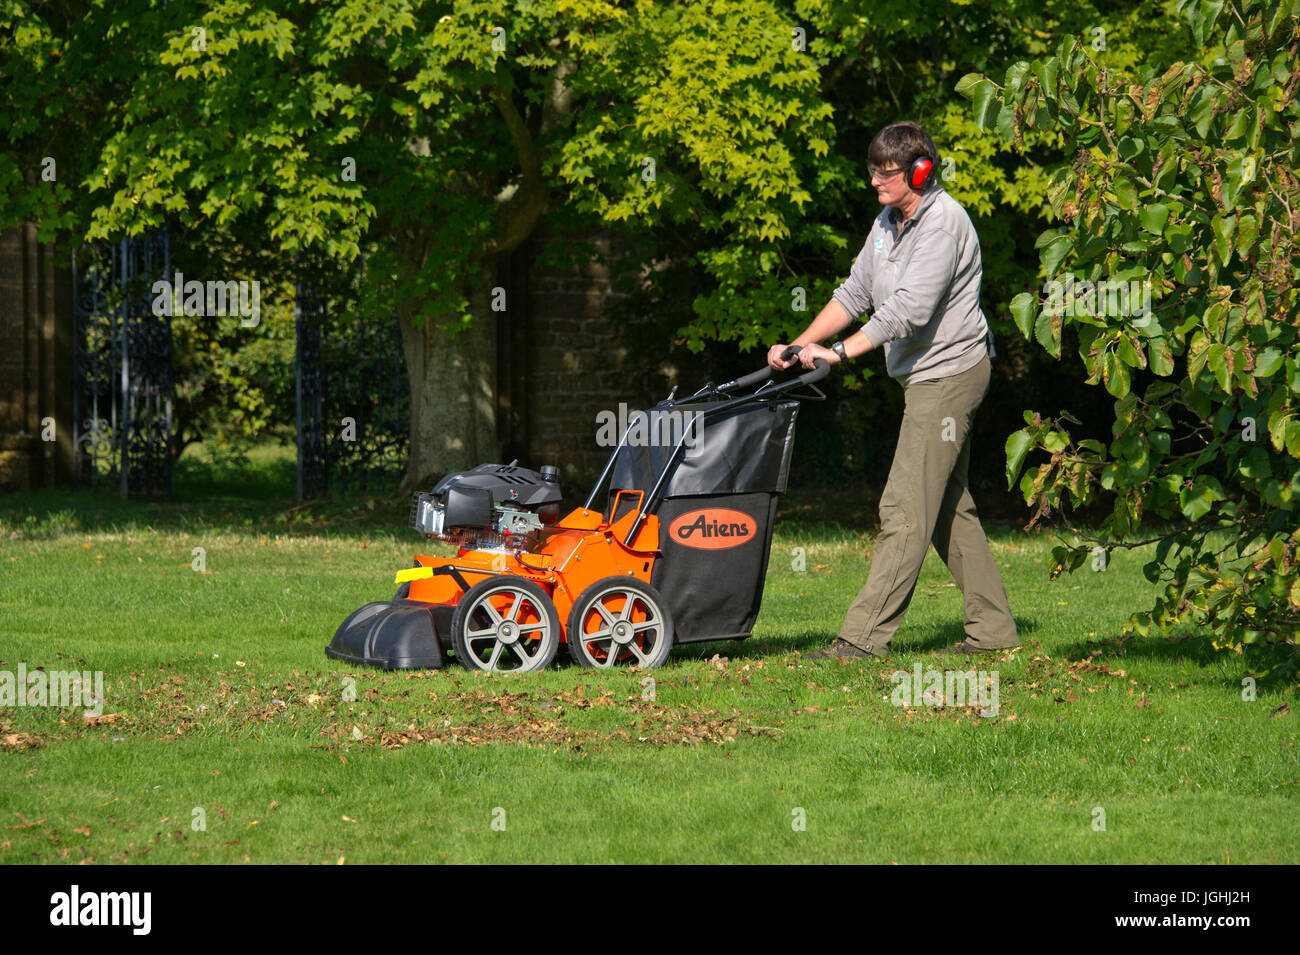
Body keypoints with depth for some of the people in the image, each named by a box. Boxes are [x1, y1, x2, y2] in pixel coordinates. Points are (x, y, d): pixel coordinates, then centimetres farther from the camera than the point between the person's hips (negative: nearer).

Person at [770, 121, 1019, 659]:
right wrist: (800, 346, 5)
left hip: (949, 372, -10)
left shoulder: (943, 223, -18)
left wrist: (841, 351, -26)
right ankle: (992, 628, 18)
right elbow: (856, 292, 15)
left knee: (906, 507, -11)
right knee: (948, 507, 13)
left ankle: (866, 634, -13)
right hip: (925, 376, 10)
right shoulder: (889, 221, 12)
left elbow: (909, 309, -26)